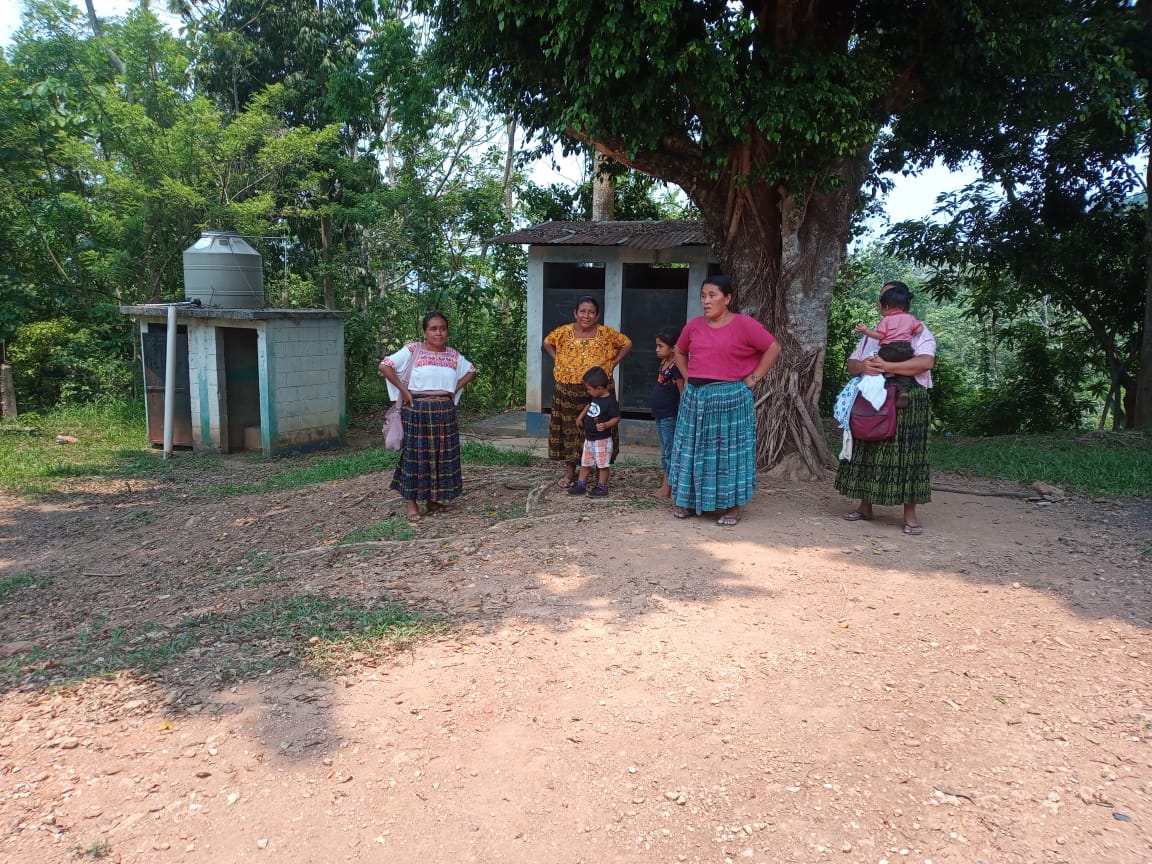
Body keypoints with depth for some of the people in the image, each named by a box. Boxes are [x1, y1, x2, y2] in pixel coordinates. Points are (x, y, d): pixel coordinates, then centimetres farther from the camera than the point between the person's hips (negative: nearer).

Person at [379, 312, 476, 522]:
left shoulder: (453, 354, 7)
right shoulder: (412, 351, -7)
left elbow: (471, 371, 21)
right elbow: (385, 366, -11)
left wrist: (454, 389, 8)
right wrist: (403, 390, -12)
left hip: (445, 412, 5)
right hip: (418, 411, -5)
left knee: (443, 454, 8)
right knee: (416, 454, -1)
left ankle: (434, 499, 22)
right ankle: (412, 504, 6)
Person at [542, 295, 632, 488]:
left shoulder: (606, 333, -3)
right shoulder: (564, 332, 0)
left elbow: (627, 343, 7)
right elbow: (547, 343, 16)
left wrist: (613, 363, -1)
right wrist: (558, 361, 5)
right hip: (568, 390, 1)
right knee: (569, 429, 6)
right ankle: (569, 472, 17)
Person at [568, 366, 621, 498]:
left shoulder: (610, 401, -20)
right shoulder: (594, 397, 5)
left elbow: (616, 418, -20)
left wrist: (606, 425, -35)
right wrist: (580, 417, 22)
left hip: (602, 439, -8)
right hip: (589, 438, 8)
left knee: (602, 464, 3)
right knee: (585, 463, 14)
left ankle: (602, 487, 12)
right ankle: (581, 484, 23)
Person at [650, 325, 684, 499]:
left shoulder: (676, 367, -17)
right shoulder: (664, 362, 10)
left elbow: (683, 393, -18)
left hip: (670, 416, -10)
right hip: (660, 415, 10)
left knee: (668, 453, -3)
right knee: (666, 453, 14)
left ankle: (666, 489, 3)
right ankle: (666, 487, 22)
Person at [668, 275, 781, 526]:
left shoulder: (744, 324, -8)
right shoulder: (694, 325, 6)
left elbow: (773, 348, -5)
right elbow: (679, 352, 22)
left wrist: (753, 378, -6)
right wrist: (689, 378, 10)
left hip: (730, 398, -5)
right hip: (695, 397, 5)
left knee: (729, 449, 1)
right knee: (694, 449, 9)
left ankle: (733, 506, 10)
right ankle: (688, 502, 20)